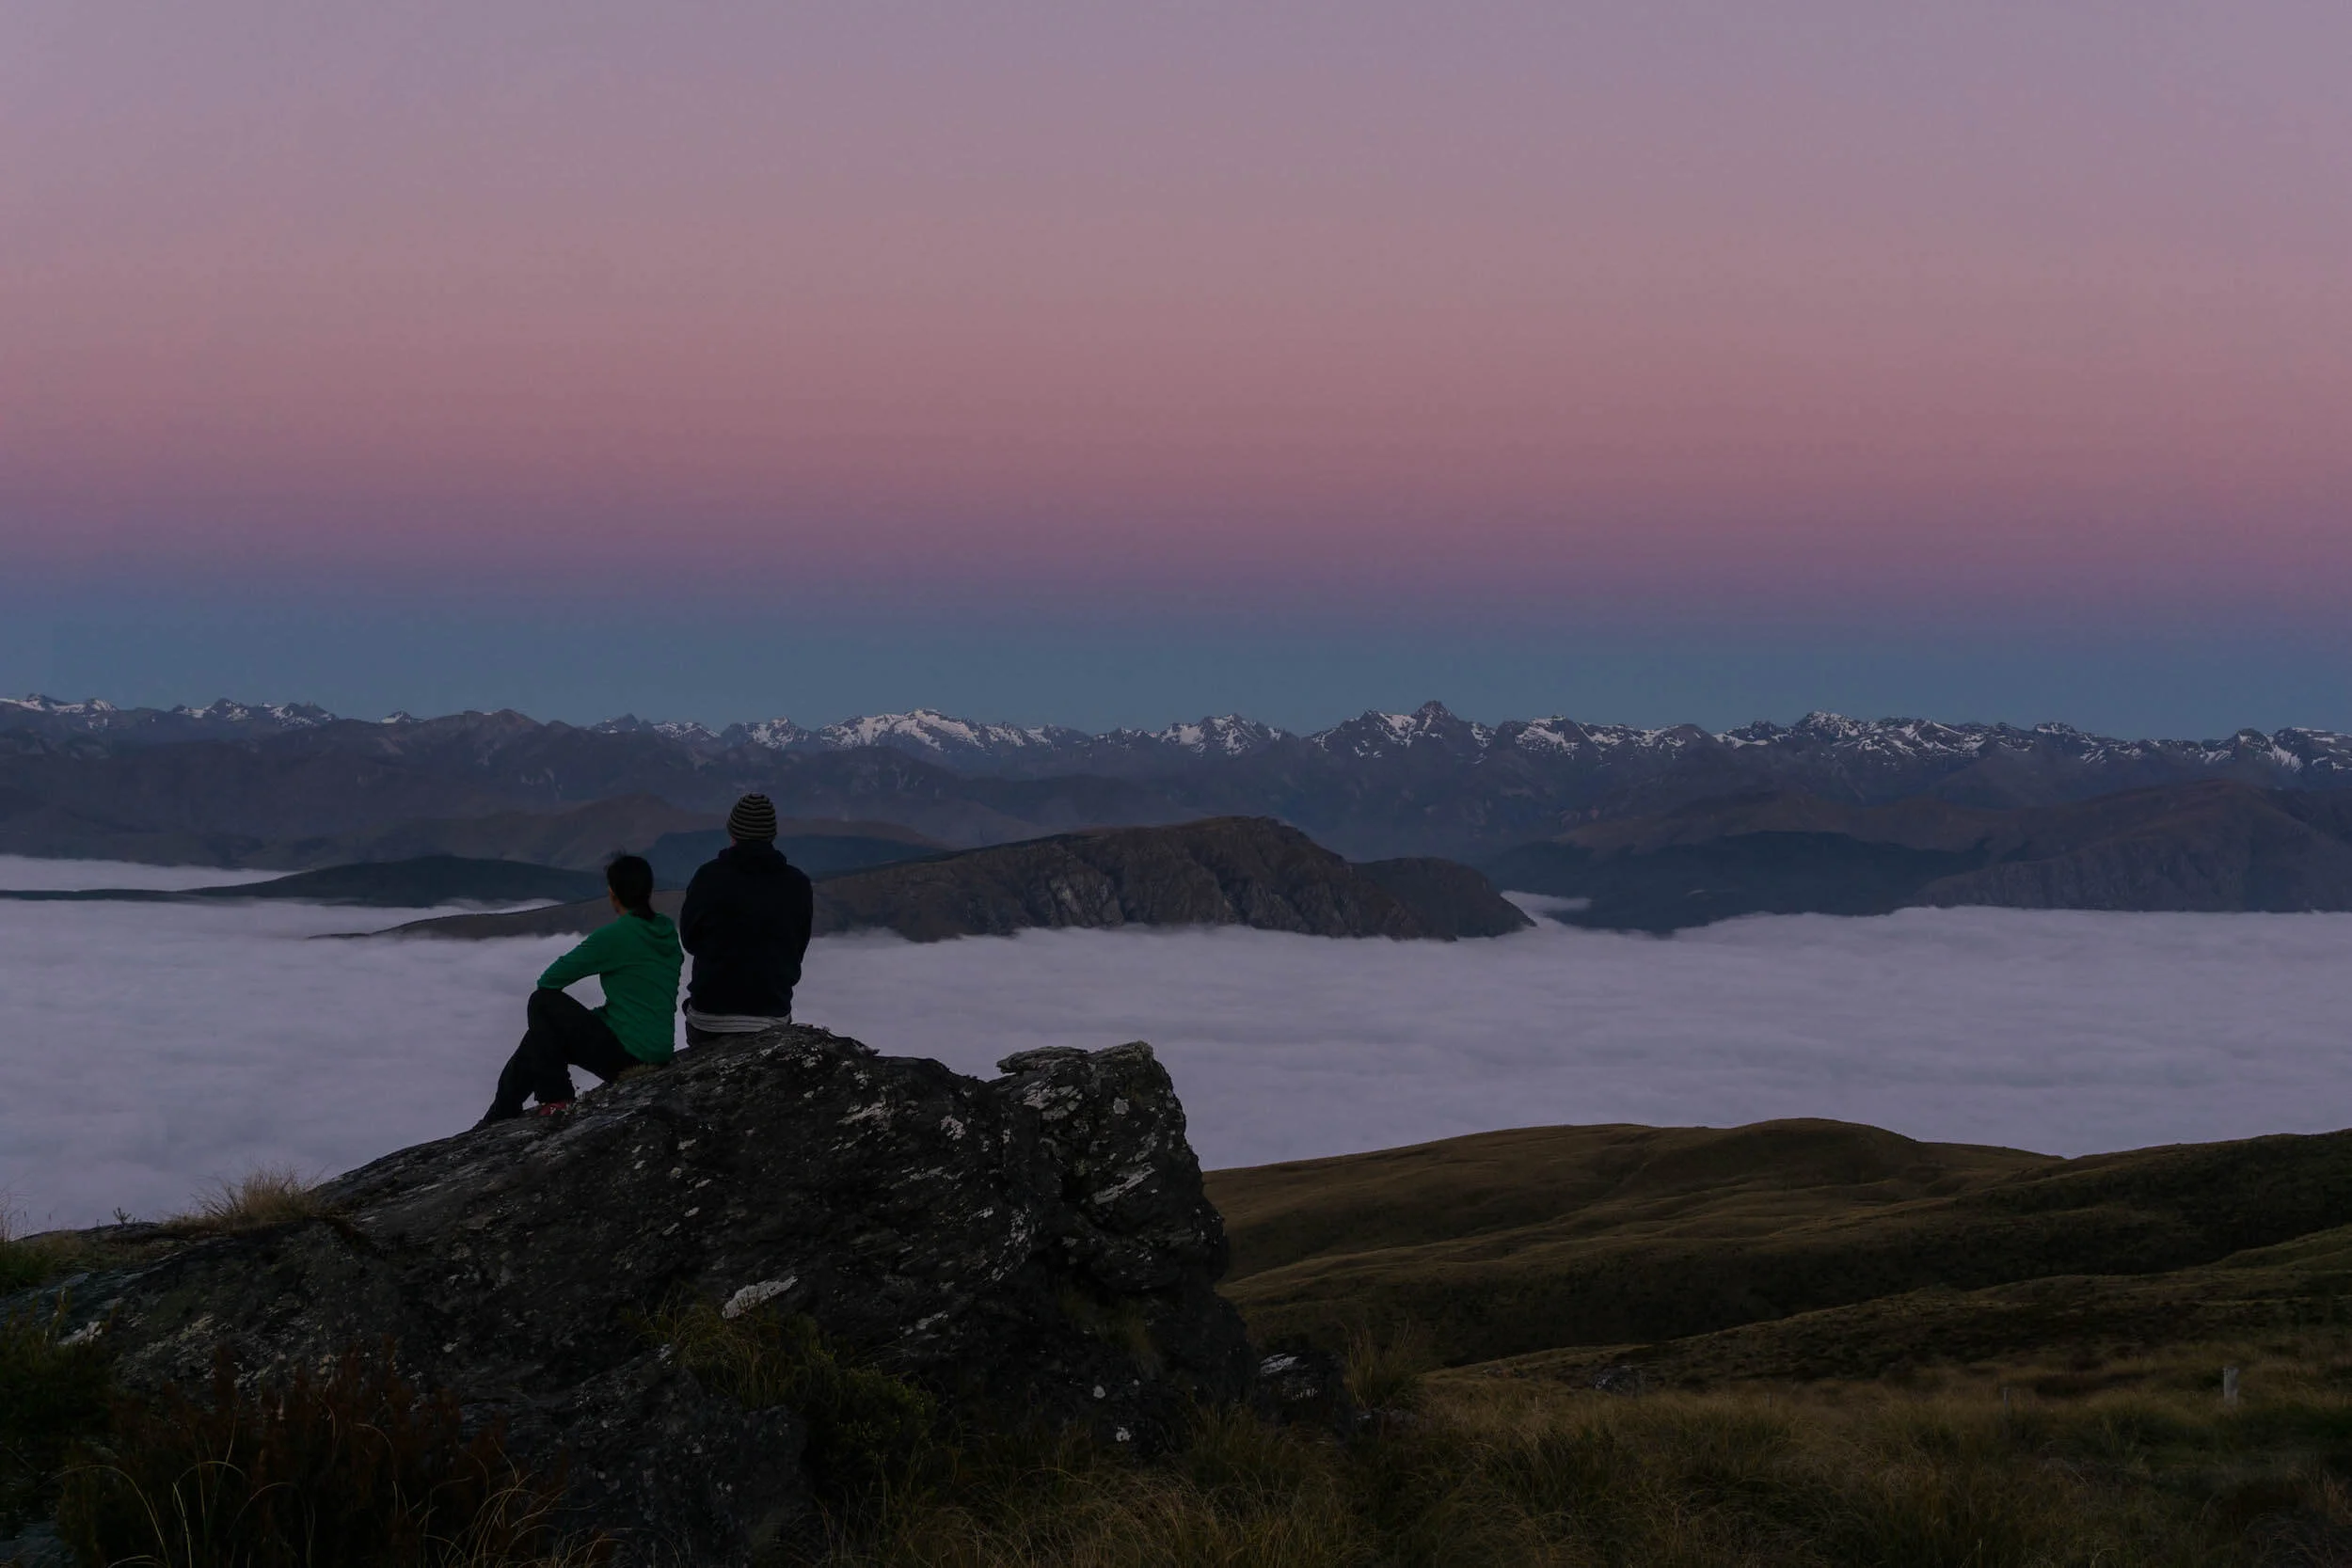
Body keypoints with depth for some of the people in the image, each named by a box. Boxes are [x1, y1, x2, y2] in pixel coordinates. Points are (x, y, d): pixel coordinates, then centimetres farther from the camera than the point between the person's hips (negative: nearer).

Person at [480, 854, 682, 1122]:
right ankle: (498, 1121, 27)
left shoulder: (615, 936, -17)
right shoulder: (667, 932, 7)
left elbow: (549, 979, -8)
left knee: (542, 1002, 1)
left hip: (625, 1055, -9)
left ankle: (555, 1099, 7)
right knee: (538, 1039, 18)